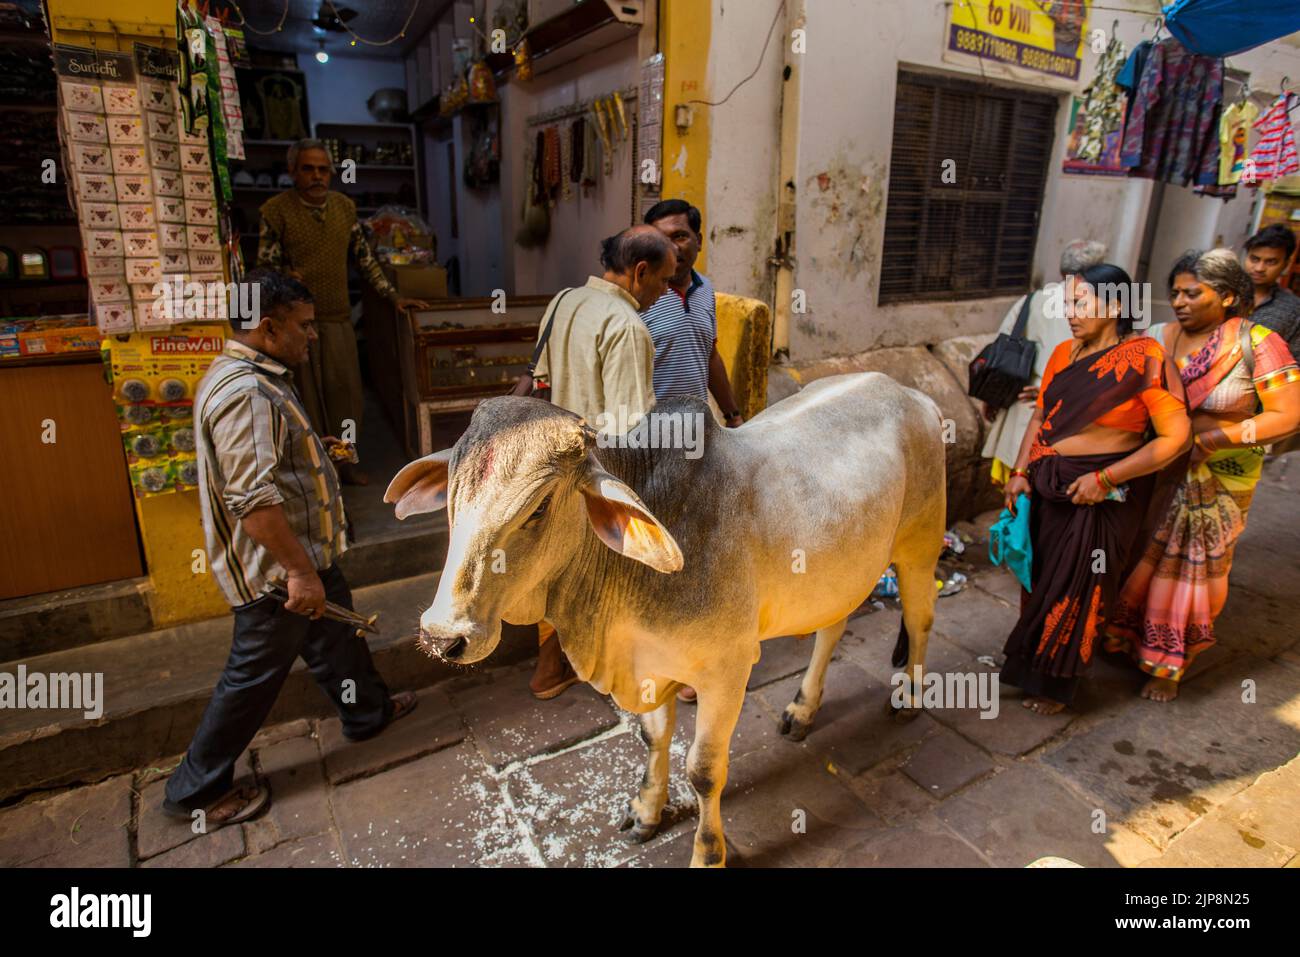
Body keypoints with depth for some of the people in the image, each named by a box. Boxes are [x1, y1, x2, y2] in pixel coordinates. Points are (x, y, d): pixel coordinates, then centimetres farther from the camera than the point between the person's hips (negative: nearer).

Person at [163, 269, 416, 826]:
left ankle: (367, 712, 45)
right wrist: (298, 570, -28)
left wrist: (313, 447, 31)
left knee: (335, 635, 24)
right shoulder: (245, 393, -26)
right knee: (255, 674, 5)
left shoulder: (253, 377, 9)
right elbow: (253, 498, -31)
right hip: (276, 568, -10)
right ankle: (196, 792, 23)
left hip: (305, 554, 10)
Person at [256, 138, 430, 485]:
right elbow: (265, 265, -3)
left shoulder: (344, 206, 8)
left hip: (338, 317, 4)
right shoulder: (277, 210, -5)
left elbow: (365, 258, 13)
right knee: (308, 397, 2)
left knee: (347, 392, 8)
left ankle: (344, 460, 23)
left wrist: (394, 297, 10)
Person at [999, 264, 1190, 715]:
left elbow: (1177, 437, -14)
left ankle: (1056, 683, 26)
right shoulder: (1064, 352, 3)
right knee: (1039, 575, 15)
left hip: (1102, 494, -5)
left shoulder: (1145, 358, -13)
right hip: (1047, 486, 5)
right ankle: (1026, 665, 35)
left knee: (1078, 589, 7)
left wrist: (1105, 479, -19)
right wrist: (1020, 472, -2)